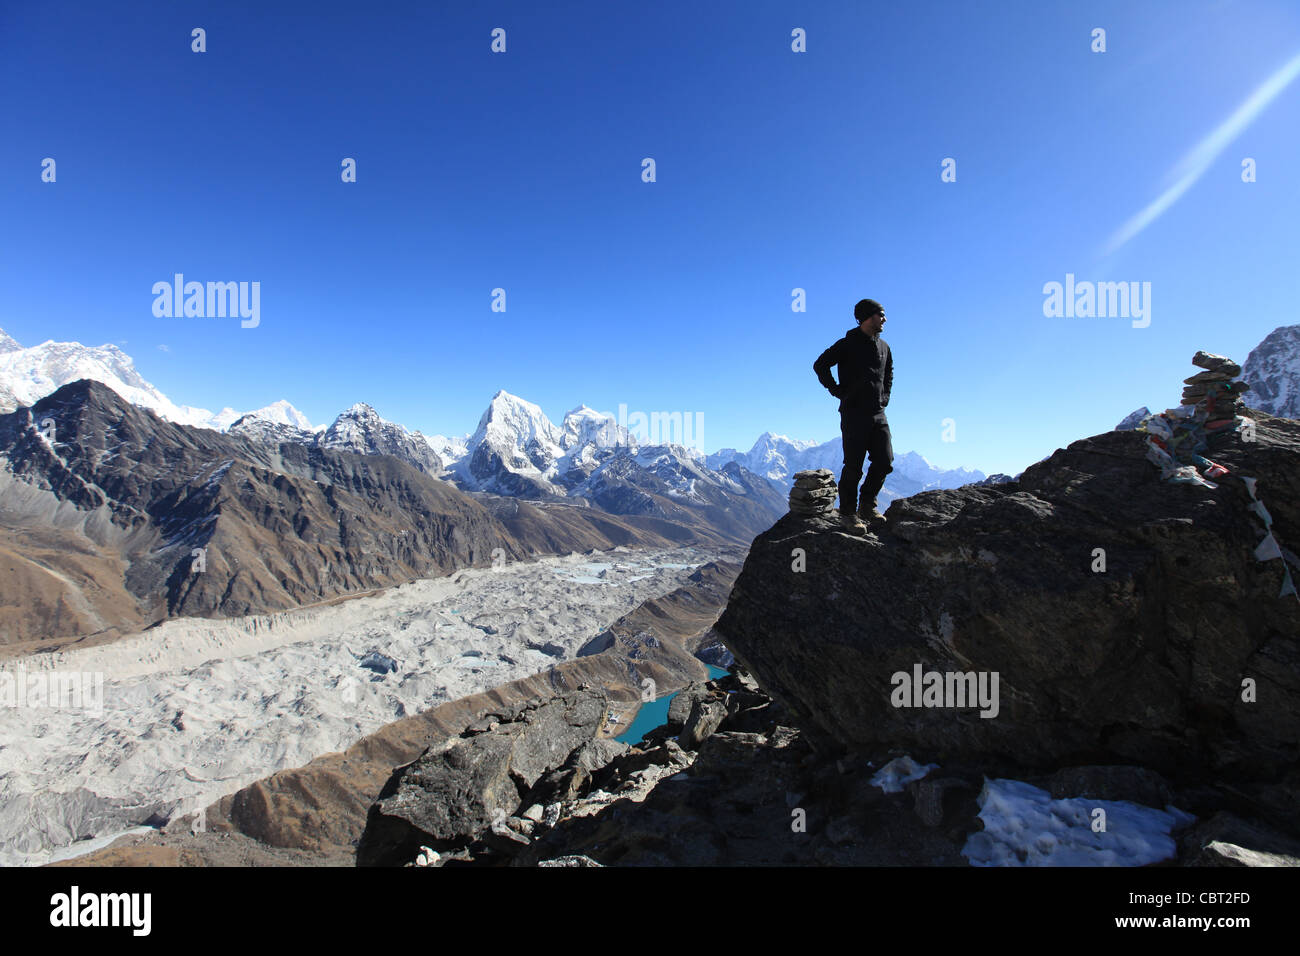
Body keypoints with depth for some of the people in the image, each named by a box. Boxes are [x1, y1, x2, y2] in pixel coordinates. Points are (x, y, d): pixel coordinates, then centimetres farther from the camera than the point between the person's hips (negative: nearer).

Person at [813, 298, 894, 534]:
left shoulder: (883, 347, 16)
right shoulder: (848, 344, -4)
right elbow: (820, 365, -6)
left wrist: (886, 394, 20)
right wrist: (838, 391, -10)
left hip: (878, 414, 6)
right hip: (854, 413, -6)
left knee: (885, 462, 2)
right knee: (853, 467, -5)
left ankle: (868, 505, 19)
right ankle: (848, 513, 6)